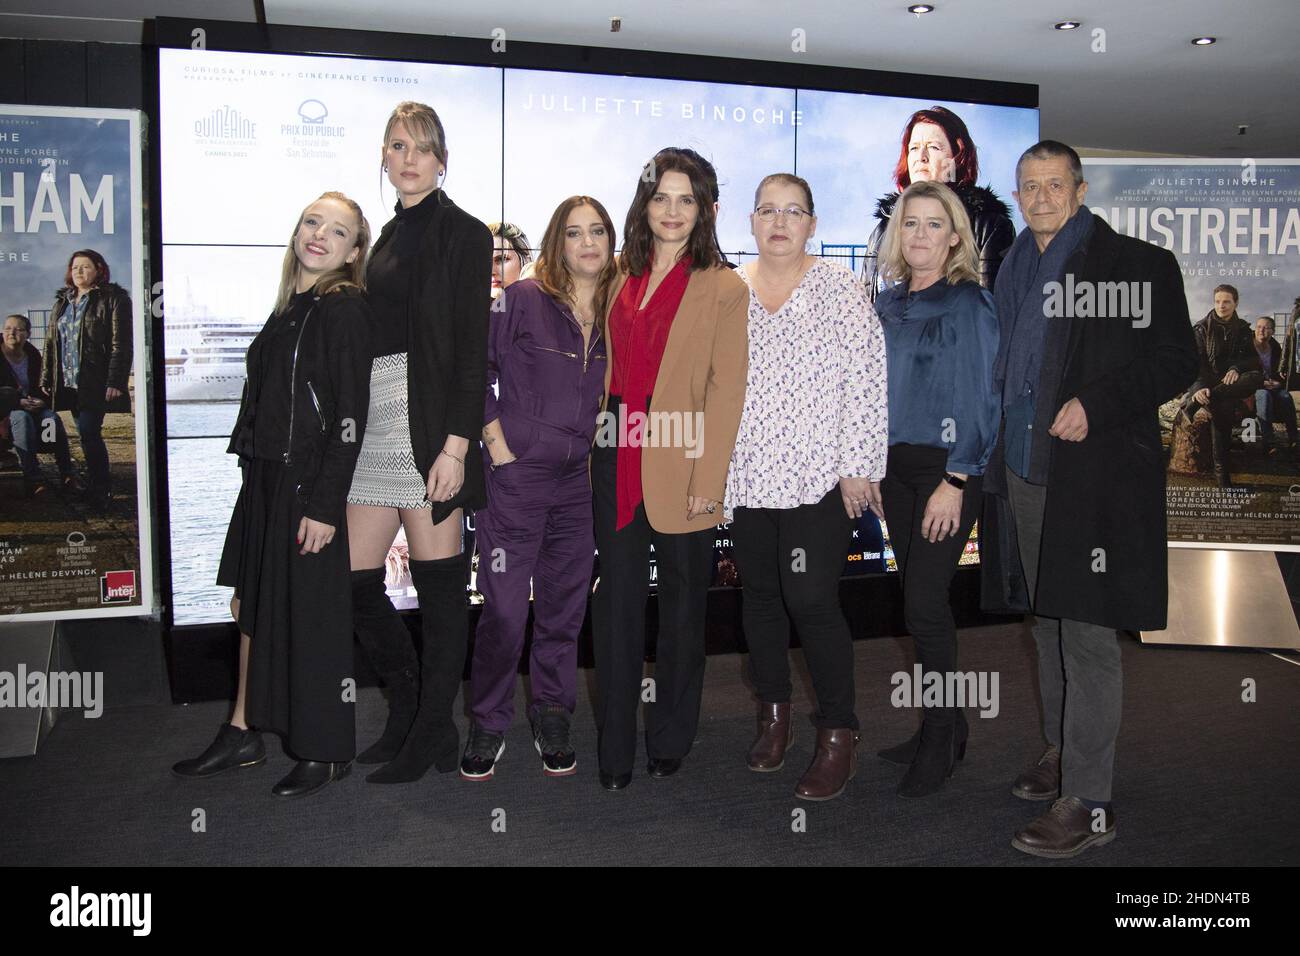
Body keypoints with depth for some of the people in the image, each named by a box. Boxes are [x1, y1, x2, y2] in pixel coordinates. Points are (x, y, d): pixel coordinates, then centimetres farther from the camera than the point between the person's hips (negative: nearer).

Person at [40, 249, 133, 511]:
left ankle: (98, 490, 0)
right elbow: (51, 342, 19)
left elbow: (121, 345, -11)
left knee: (88, 433, -12)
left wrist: (116, 381, -18)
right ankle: (102, 487, 22)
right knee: (87, 434, 12)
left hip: (96, 383, -7)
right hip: (69, 383, 7)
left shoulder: (113, 299, -5)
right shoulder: (62, 302, 17)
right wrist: (46, 378, 14)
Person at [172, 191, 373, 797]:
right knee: (252, 601, 15)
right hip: (265, 479, 8)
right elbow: (264, 402, 15)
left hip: (309, 484, -8)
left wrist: (325, 505, -19)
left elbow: (349, 417, -16)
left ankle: (326, 753, 16)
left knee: (308, 613, 0)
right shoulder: (289, 310, 13)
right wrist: (253, 469, 13)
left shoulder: (345, 309, -10)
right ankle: (242, 737, 29)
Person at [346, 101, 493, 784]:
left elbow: (471, 346, -11)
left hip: (429, 418, -8)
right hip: (376, 420, 8)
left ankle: (432, 735, 14)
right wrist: (354, 420, 14)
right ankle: (409, 709, 27)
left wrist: (455, 444, -18)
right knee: (354, 578, 7)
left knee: (439, 582, 0)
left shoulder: (461, 233, -3)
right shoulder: (390, 237, 20)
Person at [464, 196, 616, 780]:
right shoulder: (523, 299, -5)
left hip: (581, 480, 4)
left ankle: (551, 718, 27)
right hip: (516, 474, -4)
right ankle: (489, 724, 17)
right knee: (505, 607, -1)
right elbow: (475, 368, -4)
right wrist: (496, 440, -8)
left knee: (566, 606, 11)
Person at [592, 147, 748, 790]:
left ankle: (669, 743, 26)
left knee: (681, 602, 9)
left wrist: (708, 478, -14)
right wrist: (595, 441, 7)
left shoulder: (722, 288, -3)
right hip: (617, 455, 4)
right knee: (617, 598, 6)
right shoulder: (622, 278, 12)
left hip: (679, 461, -4)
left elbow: (727, 389, -8)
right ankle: (615, 749, 18)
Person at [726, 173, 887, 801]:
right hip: (745, 477, 4)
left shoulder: (840, 289, -1)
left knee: (811, 600, -8)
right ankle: (774, 715, 28)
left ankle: (838, 735, 7)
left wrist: (860, 467, -9)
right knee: (760, 595, 12)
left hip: (817, 478, -4)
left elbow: (867, 382, -5)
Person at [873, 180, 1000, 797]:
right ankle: (942, 729, 25)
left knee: (924, 604, -7)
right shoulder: (888, 302, 11)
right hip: (895, 466, 6)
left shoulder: (969, 304, -7)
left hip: (947, 468, -6)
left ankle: (941, 741, 11)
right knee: (921, 601, 12)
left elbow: (979, 399, -11)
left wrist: (954, 482, -16)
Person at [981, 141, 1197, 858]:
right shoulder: (1013, 272, 16)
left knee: (1087, 635, -6)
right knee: (1048, 622, 16)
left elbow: (1177, 361, -7)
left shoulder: (1137, 264, -3)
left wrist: (1096, 406, -19)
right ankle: (1062, 752, 32)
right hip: (1023, 471, 7)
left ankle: (1087, 803, 2)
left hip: (1093, 476, -7)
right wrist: (996, 455, 13)